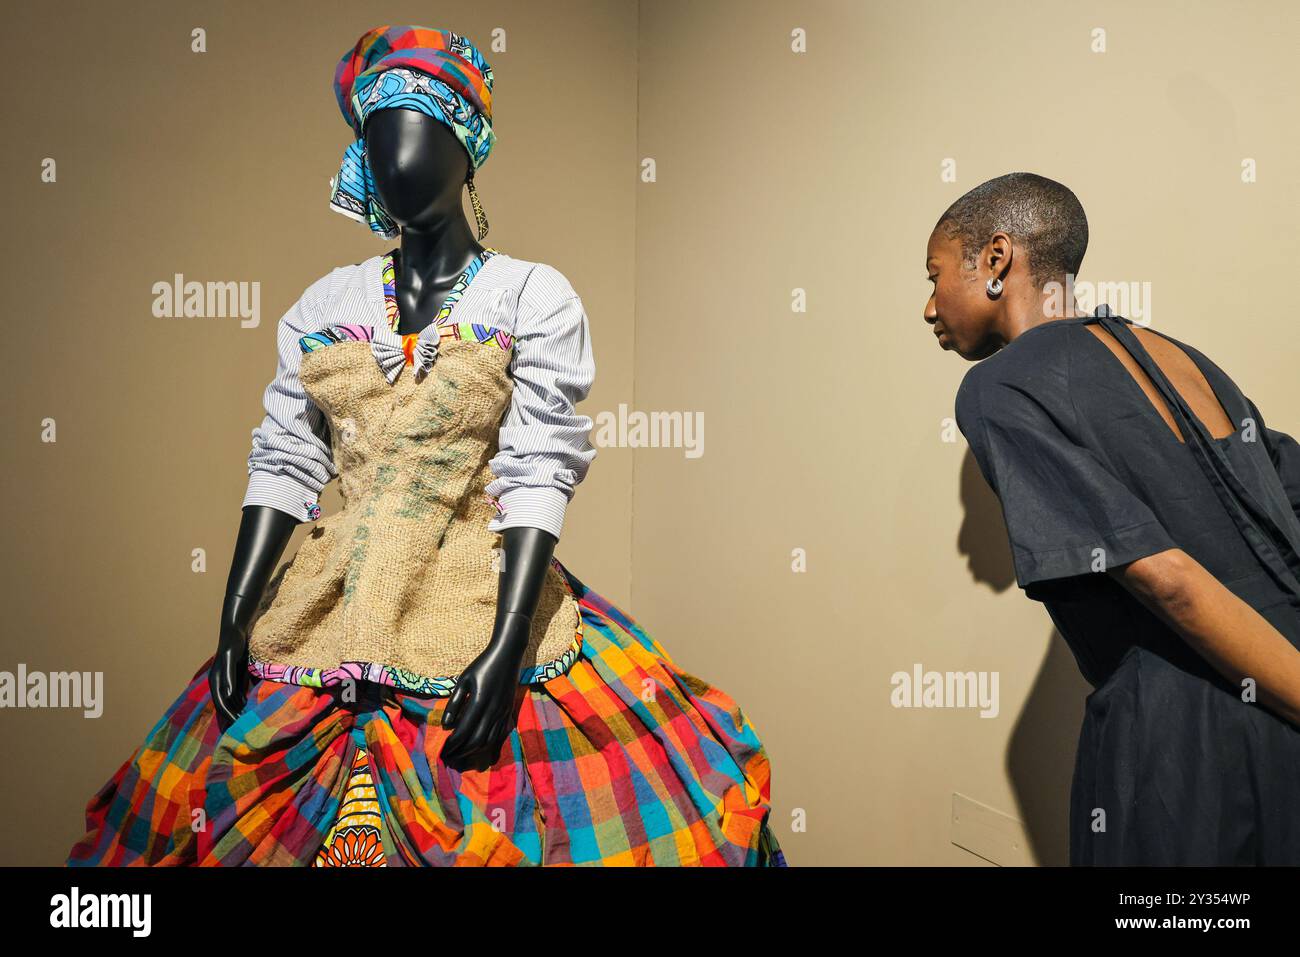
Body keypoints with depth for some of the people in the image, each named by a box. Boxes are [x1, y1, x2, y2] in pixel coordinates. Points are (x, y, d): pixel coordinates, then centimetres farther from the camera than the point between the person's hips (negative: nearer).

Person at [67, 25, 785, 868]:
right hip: (334, 613, 4)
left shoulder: (533, 297, -4)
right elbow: (283, 466, 7)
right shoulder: (327, 306, 8)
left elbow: (538, 479, -11)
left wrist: (506, 650, -19)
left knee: (487, 825, -4)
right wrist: (235, 621, 1)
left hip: (484, 607, -4)